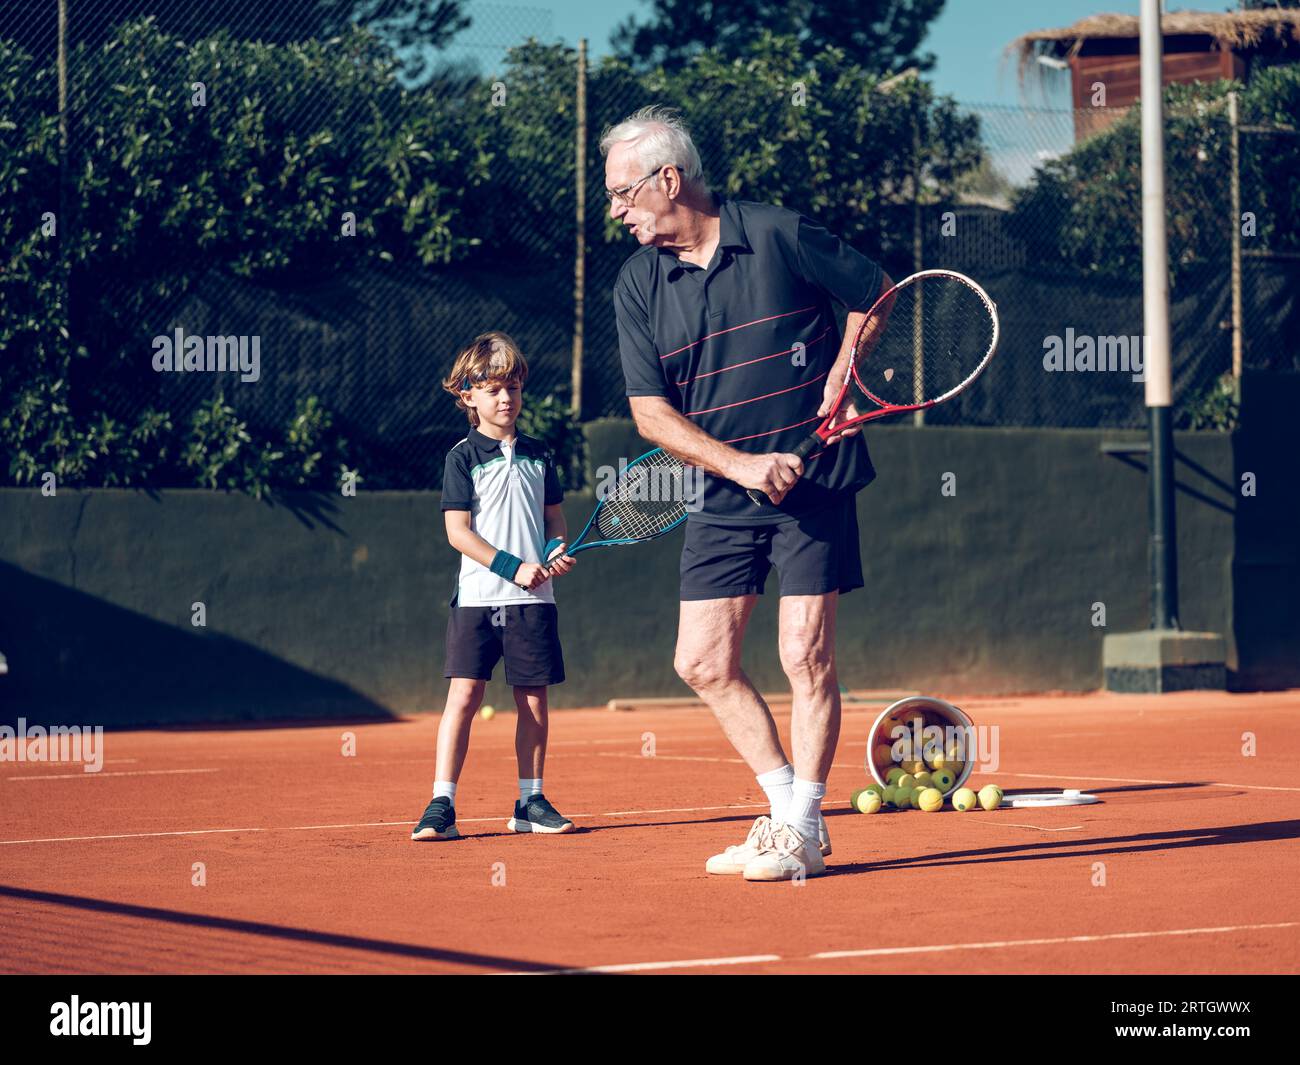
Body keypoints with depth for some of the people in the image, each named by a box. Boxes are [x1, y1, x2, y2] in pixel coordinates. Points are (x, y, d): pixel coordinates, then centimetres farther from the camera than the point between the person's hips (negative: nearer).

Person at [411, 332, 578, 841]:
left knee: (534, 700, 5)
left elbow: (554, 519, 19)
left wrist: (556, 551, -4)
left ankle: (530, 802, 15)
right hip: (478, 597, -4)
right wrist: (513, 567, -15)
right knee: (463, 696, -10)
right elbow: (458, 531, -7)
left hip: (533, 599, 4)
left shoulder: (537, 455, 12)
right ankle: (441, 806, -10)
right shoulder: (464, 457, -1)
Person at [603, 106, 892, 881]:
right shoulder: (638, 285, 1)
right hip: (724, 495, 4)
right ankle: (790, 807, 15)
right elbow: (650, 410, -3)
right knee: (703, 663, 1)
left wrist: (841, 374, -6)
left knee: (807, 655, -6)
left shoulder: (780, 237, -9)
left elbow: (877, 291, 7)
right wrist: (742, 465, -15)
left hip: (815, 481, -4)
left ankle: (802, 831, 4)